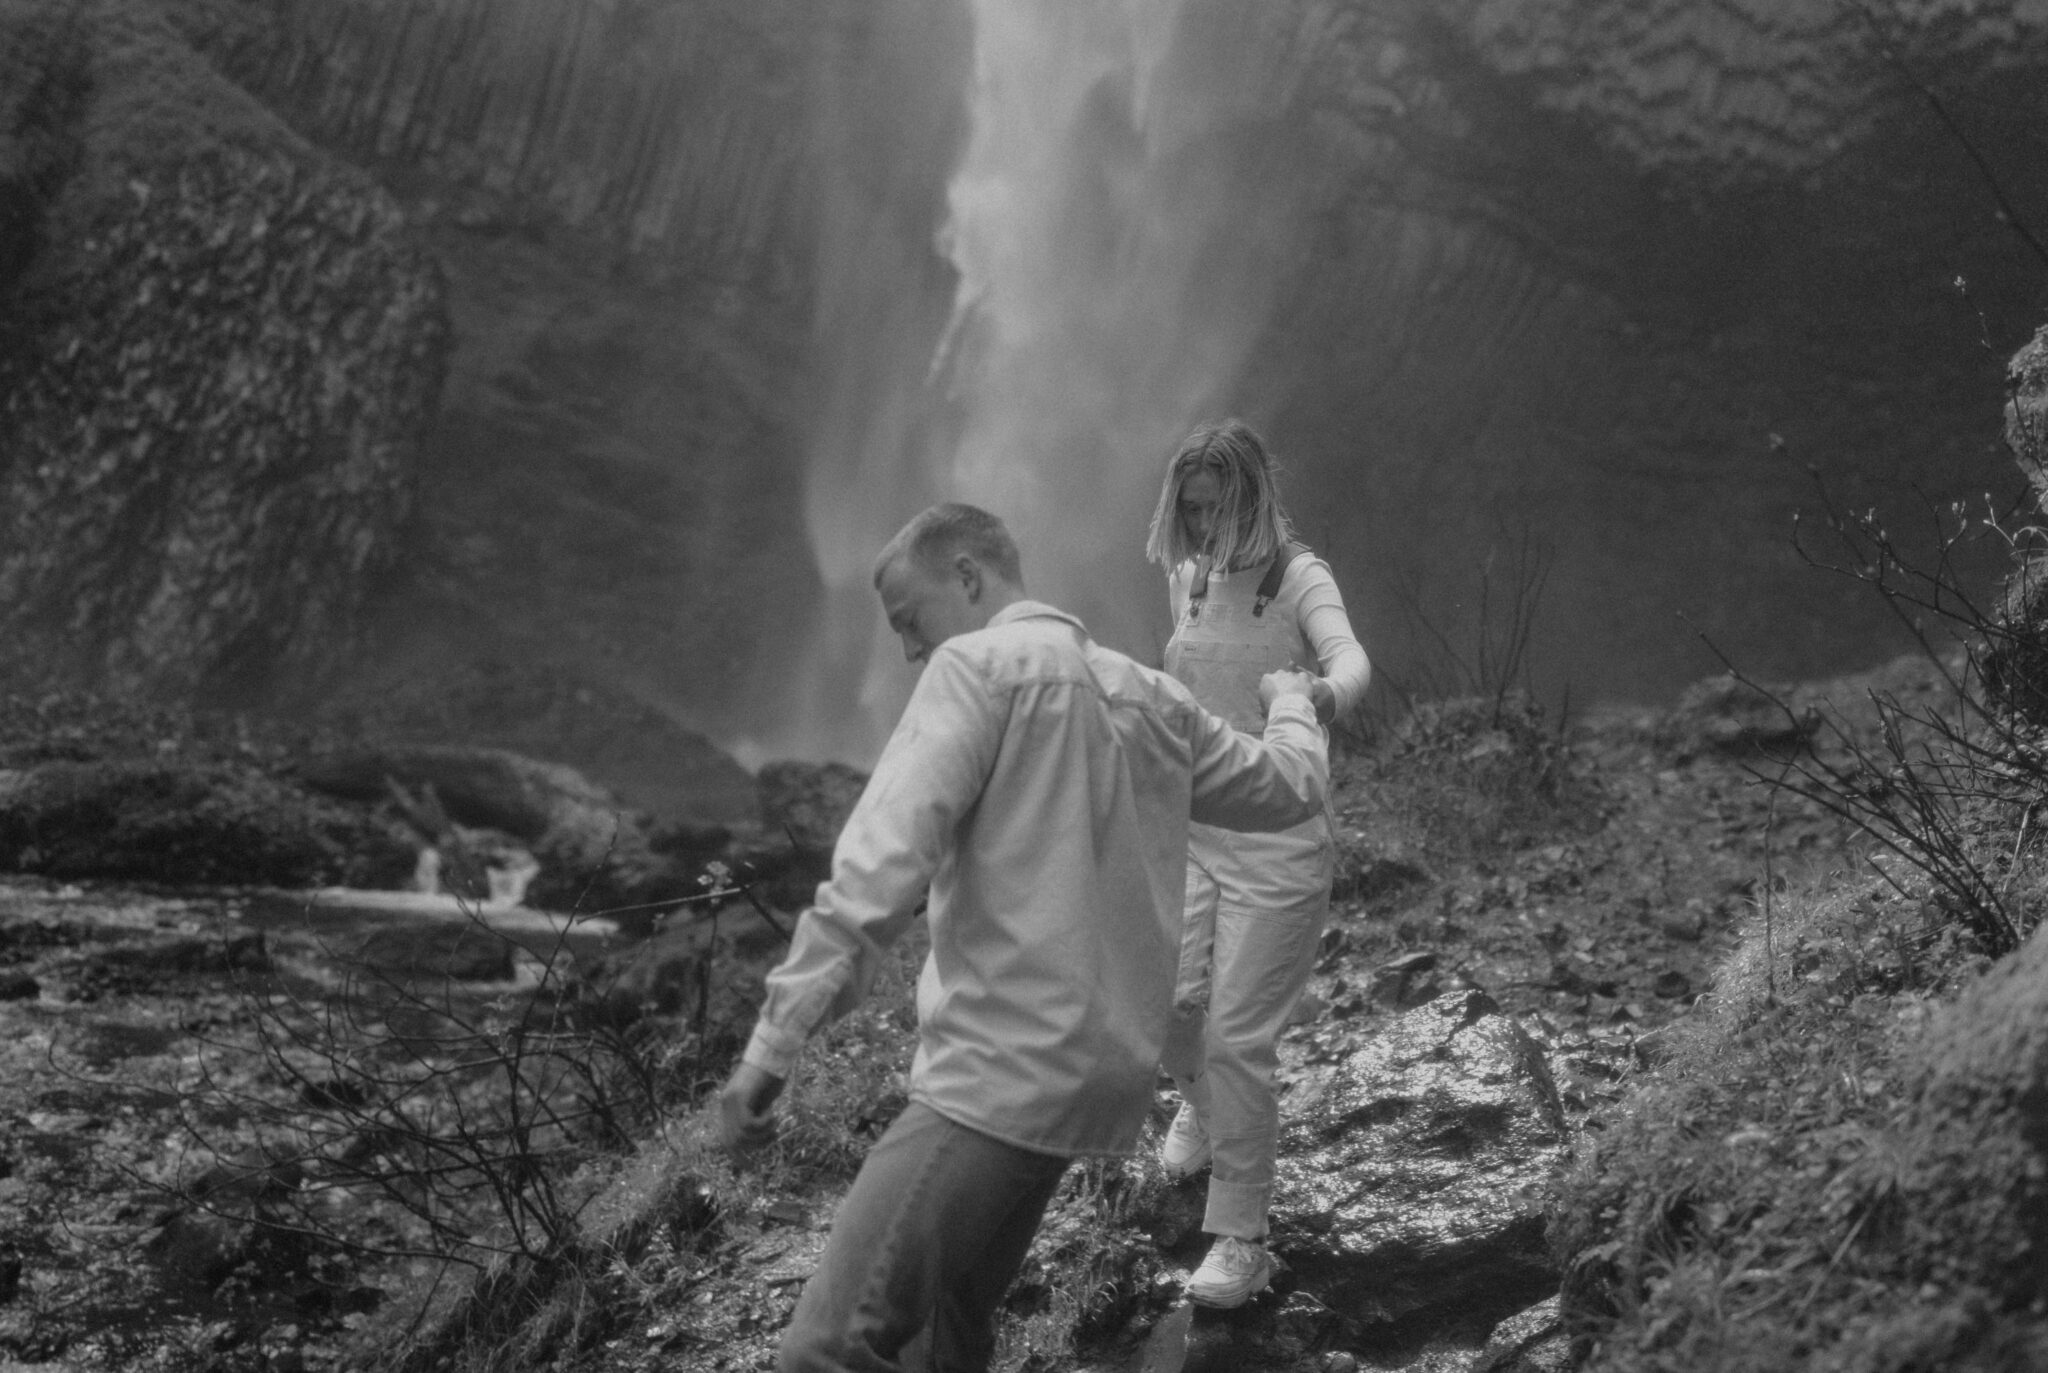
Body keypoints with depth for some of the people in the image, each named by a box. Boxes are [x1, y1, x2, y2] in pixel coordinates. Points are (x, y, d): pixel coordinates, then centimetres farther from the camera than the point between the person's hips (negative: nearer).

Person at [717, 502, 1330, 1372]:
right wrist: (1291, 699, 49)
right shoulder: (1153, 698, 15)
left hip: (1005, 1071, -9)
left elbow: (879, 864, -18)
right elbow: (1290, 788, 27)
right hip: (1108, 1066, 9)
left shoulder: (981, 665, -6)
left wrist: (772, 1044, -22)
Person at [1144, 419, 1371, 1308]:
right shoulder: (1187, 578, 8)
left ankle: (1239, 1241, 7)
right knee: (1168, 1002, -2)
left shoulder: (1298, 578, -11)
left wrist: (1325, 697, -54)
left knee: (1239, 1038, -6)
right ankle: (1201, 1106, 35)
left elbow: (1350, 658, -31)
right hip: (1191, 828, 5)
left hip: (1278, 841, -5)